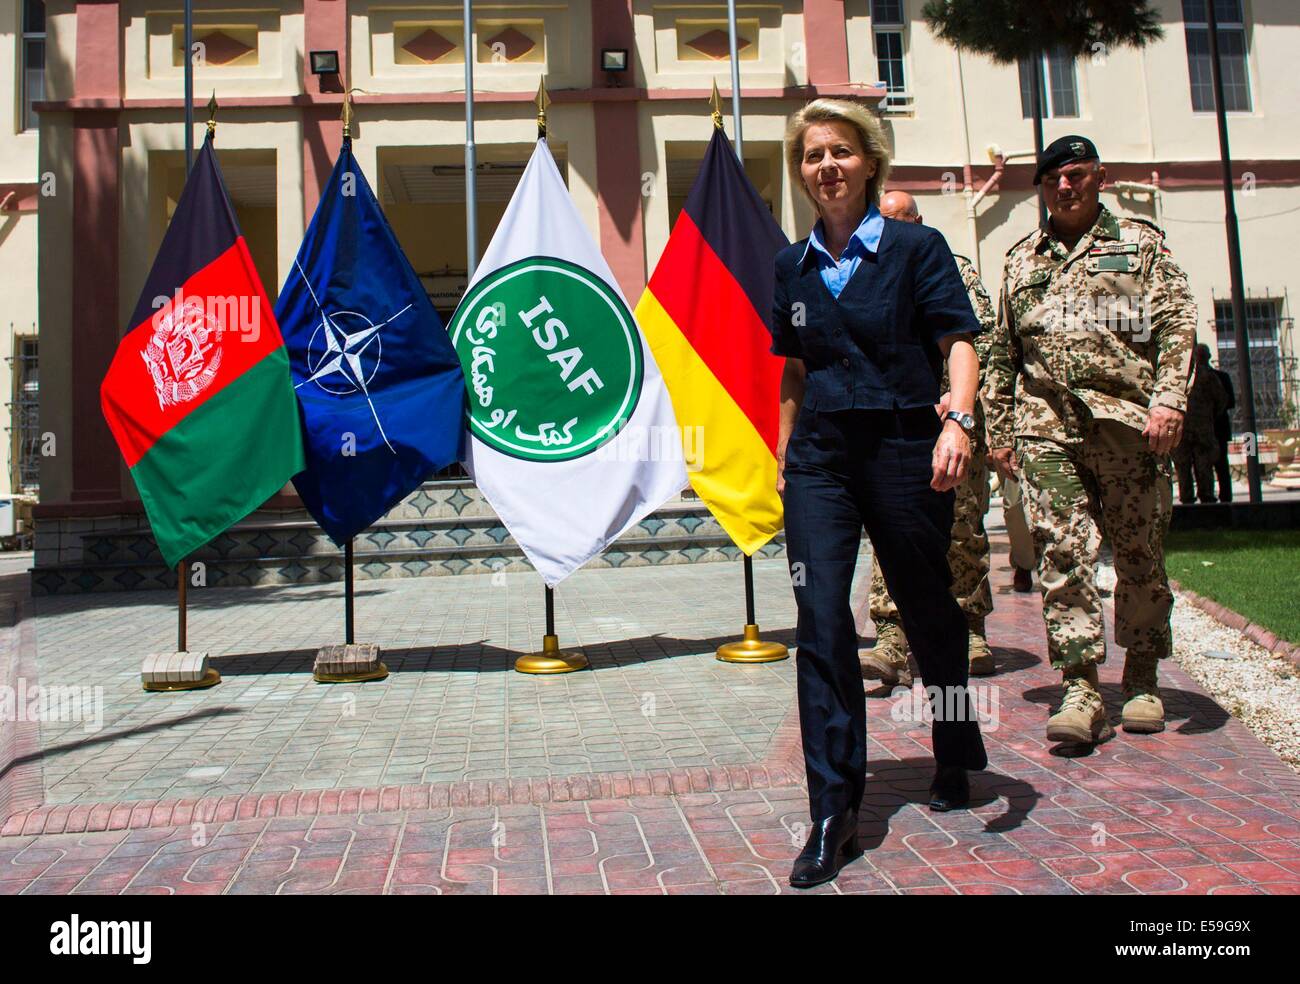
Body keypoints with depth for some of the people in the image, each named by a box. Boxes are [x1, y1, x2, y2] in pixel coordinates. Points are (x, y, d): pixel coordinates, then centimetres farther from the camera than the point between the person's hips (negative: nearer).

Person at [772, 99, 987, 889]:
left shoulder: (915, 247, -1)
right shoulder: (793, 266, 11)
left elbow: (958, 344, -9)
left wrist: (959, 419, -26)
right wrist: (784, 452, 17)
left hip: (902, 448, -3)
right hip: (820, 457, 3)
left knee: (927, 611, 11)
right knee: (821, 620, -8)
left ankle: (956, 761, 38)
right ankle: (835, 812, -1)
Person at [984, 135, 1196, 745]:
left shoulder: (1141, 243, 11)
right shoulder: (1020, 260, 18)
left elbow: (1177, 323, 1)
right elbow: (1002, 354, 18)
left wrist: (1169, 399, -13)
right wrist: (999, 430, 13)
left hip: (1128, 420, -1)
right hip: (1046, 425, 2)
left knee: (1140, 555, 5)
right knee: (1062, 554, -8)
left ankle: (1141, 681, 21)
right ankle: (1080, 689, -5)